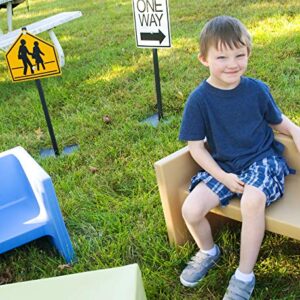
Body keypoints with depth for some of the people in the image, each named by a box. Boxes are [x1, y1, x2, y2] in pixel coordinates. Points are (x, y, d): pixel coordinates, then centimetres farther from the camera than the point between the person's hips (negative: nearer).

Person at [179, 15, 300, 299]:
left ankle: (244, 277, -12)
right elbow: (195, 145, -6)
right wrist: (222, 177, -13)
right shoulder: (199, 99, -10)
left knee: (252, 200, -34)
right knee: (191, 210, -18)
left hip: (262, 159, -1)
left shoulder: (257, 89, -6)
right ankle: (208, 252, 19)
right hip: (222, 166, 2)